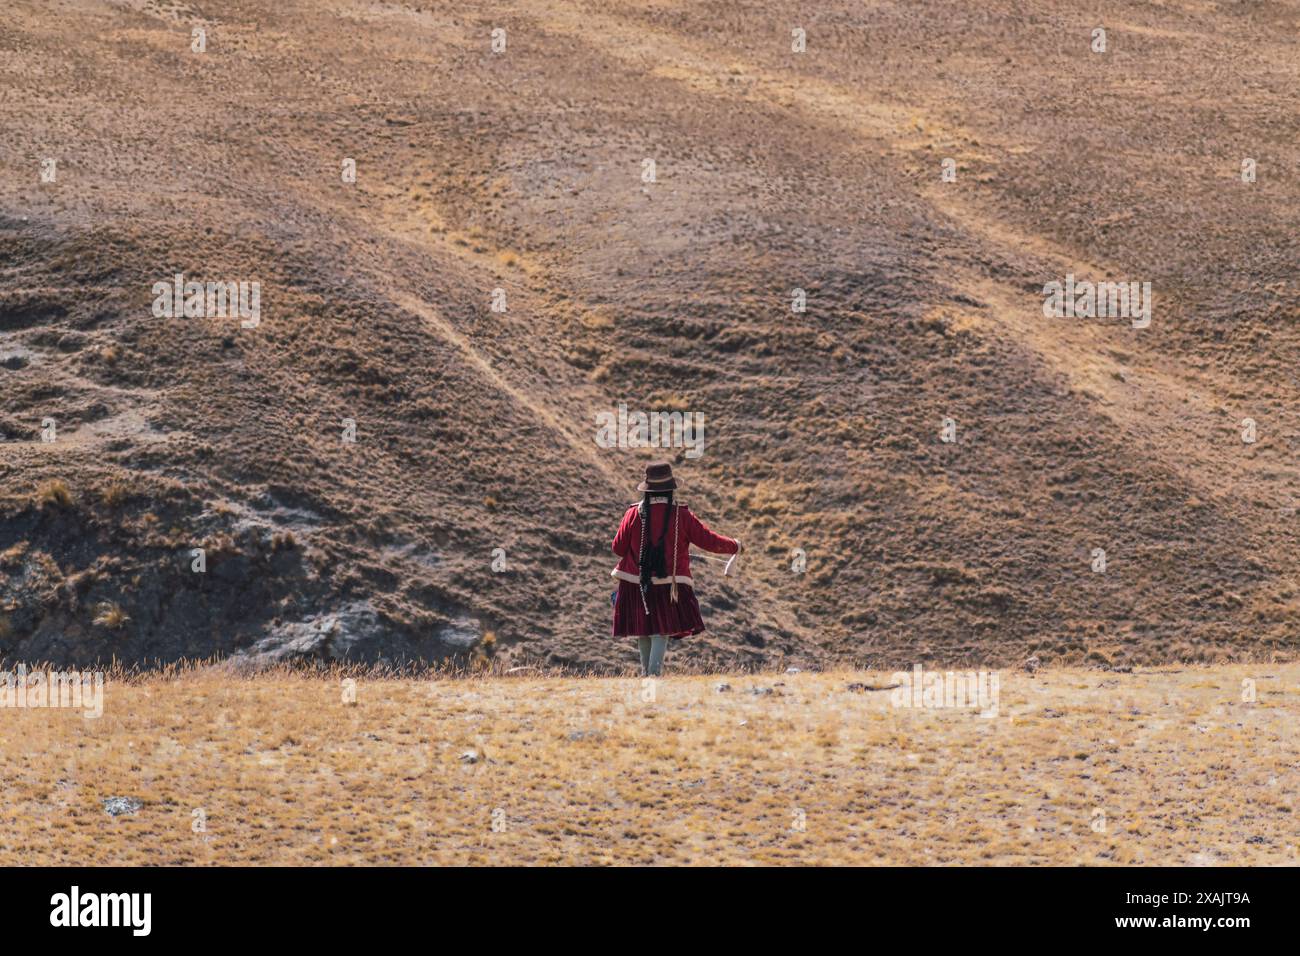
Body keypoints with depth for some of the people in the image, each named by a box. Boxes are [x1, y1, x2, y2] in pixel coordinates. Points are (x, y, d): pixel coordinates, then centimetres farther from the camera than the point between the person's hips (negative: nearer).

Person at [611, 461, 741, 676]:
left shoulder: (634, 514, -5)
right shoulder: (681, 515, -7)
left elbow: (618, 548, -1)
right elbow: (708, 540, -1)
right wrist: (734, 546, 17)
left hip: (637, 584, 2)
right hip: (669, 584, -2)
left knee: (643, 632, 16)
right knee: (661, 632, -3)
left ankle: (647, 673, 28)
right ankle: (654, 672, -19)